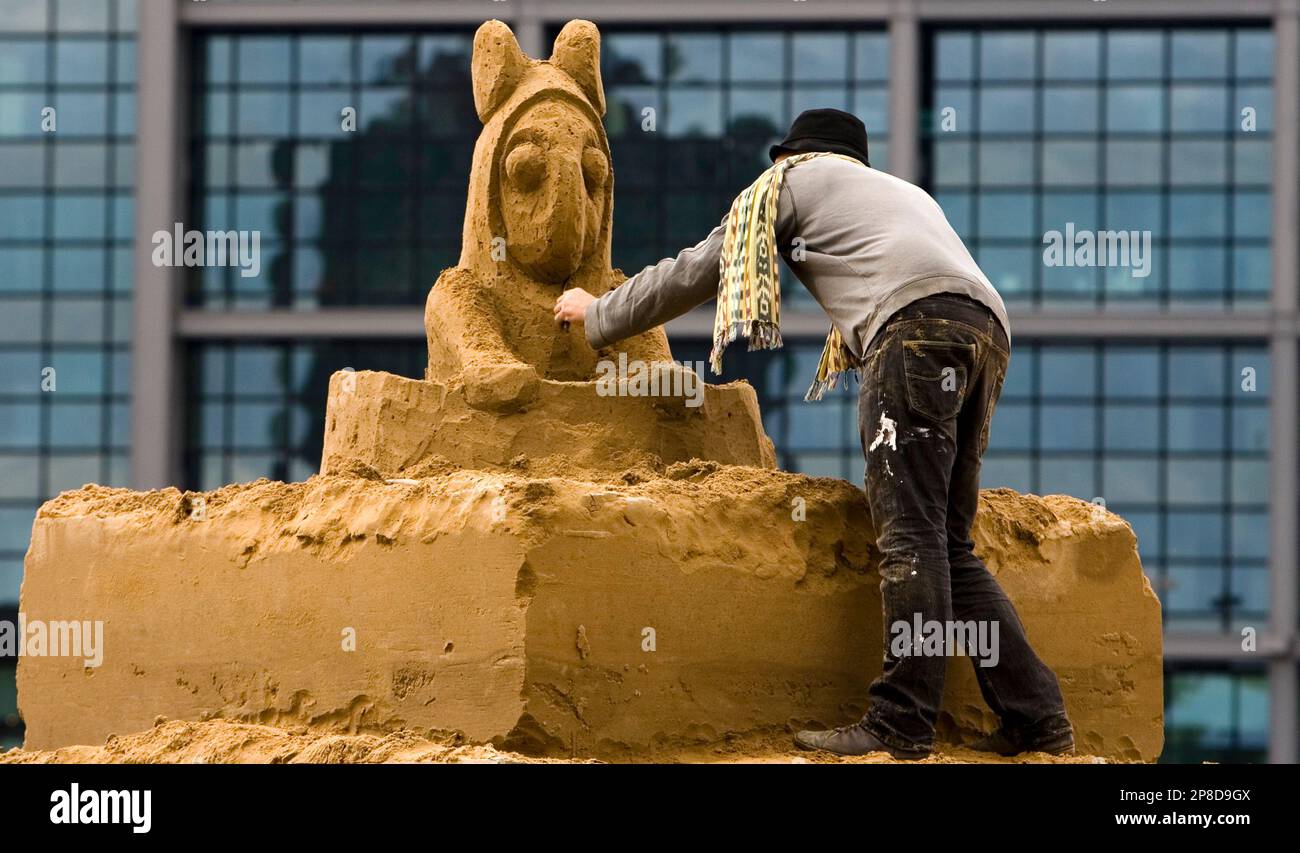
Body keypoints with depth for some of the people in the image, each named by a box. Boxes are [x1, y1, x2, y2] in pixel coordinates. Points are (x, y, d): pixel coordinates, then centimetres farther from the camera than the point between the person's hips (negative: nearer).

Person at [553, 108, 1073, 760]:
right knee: (947, 547, 8)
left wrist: (598, 317, 37)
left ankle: (901, 725, -19)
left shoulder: (792, 178, 21)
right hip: (987, 332, 7)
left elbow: (693, 272, 24)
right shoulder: (905, 192, 40)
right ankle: (1036, 718, 1)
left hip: (918, 325, -7)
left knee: (910, 537, -13)